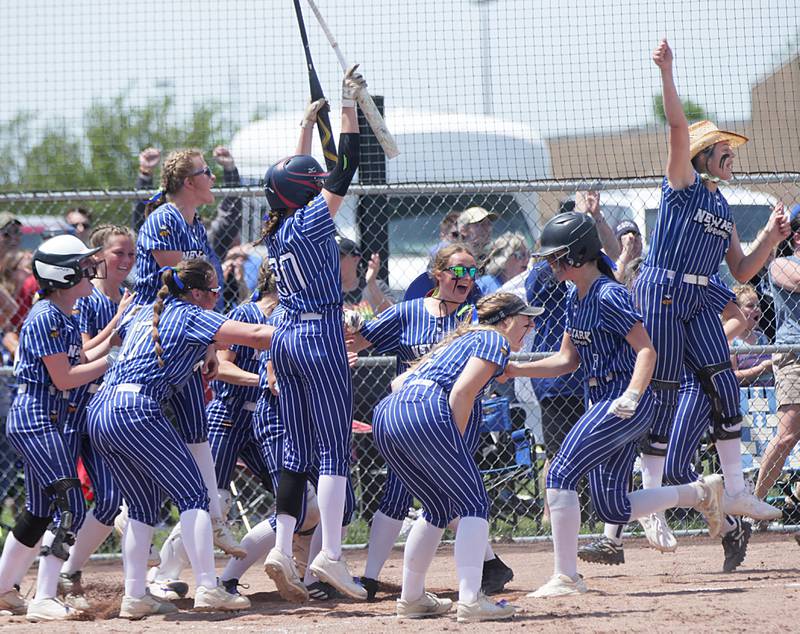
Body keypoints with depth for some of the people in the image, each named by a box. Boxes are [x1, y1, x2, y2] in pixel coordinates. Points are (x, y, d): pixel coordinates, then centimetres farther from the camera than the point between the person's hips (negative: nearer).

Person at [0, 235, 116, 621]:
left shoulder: (65, 317, 14)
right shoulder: (45, 317, -16)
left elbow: (80, 361, 19)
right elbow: (64, 378, -18)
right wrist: (111, 361, -12)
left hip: (46, 421, 10)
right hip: (36, 419, -10)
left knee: (41, 510, 17)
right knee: (70, 506, -16)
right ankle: (44, 601, -19)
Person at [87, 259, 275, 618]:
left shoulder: (145, 313, 24)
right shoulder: (192, 316, 2)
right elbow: (254, 335, -6)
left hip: (98, 412, 8)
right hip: (136, 410, -8)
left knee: (143, 506, 15)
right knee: (193, 495, -6)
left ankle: (135, 596, 10)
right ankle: (207, 588, -16)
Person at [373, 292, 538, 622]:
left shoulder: (458, 339, 35)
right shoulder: (494, 341, 9)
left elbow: (398, 382, 31)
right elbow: (461, 392, -8)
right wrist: (456, 444, -3)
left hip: (386, 412, 9)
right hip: (426, 411, -9)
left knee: (439, 508, 22)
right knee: (473, 504, -5)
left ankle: (411, 599, 22)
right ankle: (471, 600, -19)